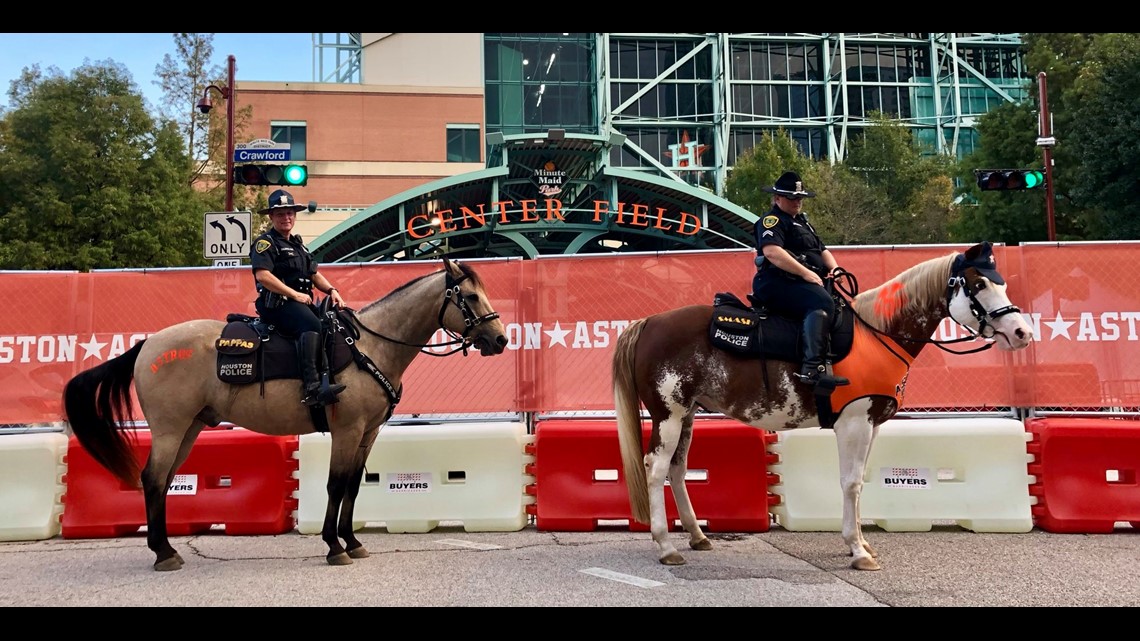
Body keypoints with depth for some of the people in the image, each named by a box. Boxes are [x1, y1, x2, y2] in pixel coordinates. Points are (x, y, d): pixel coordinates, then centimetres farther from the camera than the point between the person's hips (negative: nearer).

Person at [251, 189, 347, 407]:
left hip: (301, 302, 9)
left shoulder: (298, 244, 26)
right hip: (277, 304, -9)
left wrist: (331, 290, 5)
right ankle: (311, 388, -46)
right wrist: (295, 294, -19)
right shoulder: (265, 243, 0)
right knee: (312, 326, -34)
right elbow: (263, 275, -15)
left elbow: (314, 274, 25)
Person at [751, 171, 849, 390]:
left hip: (807, 284, 10)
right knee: (822, 303, -33)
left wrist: (833, 267, 6)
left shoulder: (802, 222, 29)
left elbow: (822, 250, 29)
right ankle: (813, 367, -45)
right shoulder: (772, 220, -2)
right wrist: (806, 273, -23)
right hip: (776, 285, -10)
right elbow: (772, 251, -20)